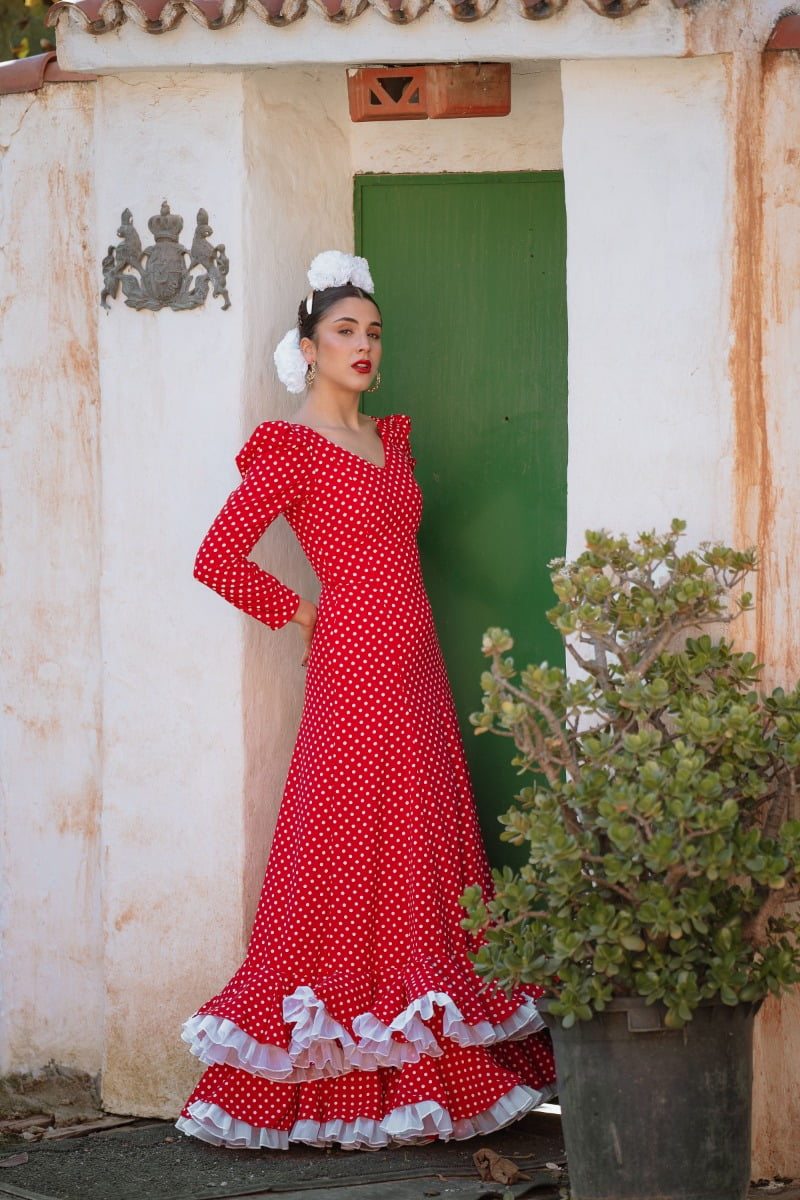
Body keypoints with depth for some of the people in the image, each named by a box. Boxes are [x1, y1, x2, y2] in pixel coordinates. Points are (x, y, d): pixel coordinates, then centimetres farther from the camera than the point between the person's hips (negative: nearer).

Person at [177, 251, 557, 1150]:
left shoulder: (389, 439, 16)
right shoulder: (289, 450, -7)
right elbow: (216, 560, -11)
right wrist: (304, 614, -2)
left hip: (416, 671, 8)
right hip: (353, 671, -8)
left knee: (426, 862, 5)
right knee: (350, 861, -8)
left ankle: (415, 1076, 9)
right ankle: (323, 1089, -2)